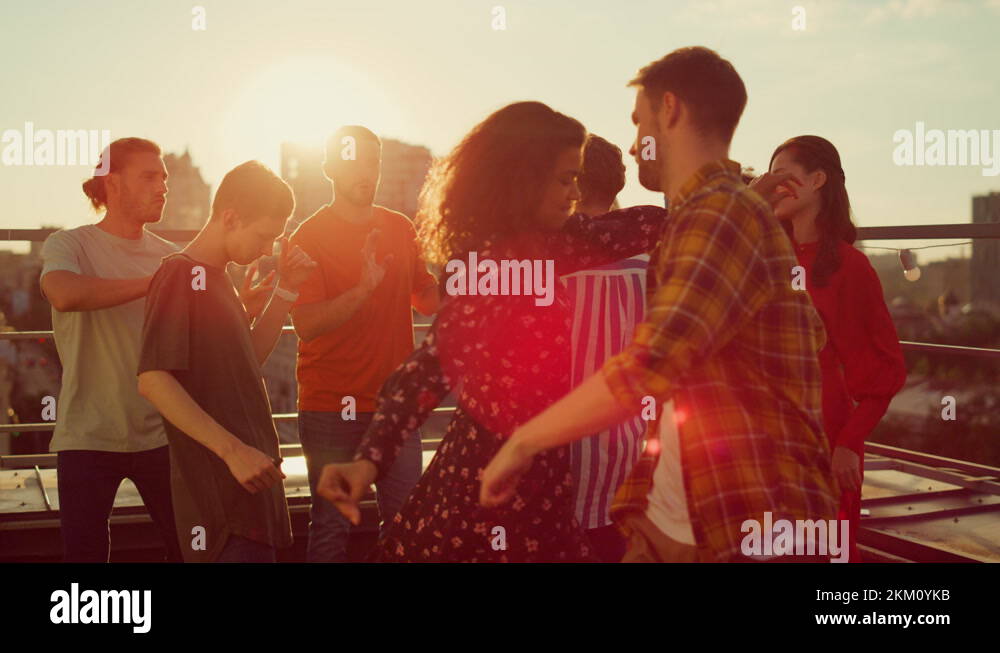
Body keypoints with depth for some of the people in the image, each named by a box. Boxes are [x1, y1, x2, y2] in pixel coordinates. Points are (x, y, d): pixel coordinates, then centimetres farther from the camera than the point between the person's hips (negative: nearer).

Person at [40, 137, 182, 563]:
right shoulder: (69, 245, -2)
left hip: (161, 434, 3)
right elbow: (65, 294, -26)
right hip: (88, 437, -3)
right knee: (85, 552, 1)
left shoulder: (171, 257, 9)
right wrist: (158, 282, -22)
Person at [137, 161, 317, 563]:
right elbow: (153, 380, -22)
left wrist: (286, 290, 10)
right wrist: (233, 449, -25)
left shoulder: (216, 276, 15)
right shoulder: (181, 275, -13)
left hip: (248, 480, 9)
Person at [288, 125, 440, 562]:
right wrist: (363, 289, -29)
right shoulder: (310, 237, -6)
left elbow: (426, 299, 20)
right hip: (331, 408, -4)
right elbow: (306, 325, -16)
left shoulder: (401, 229, 9)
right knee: (331, 528, 2)